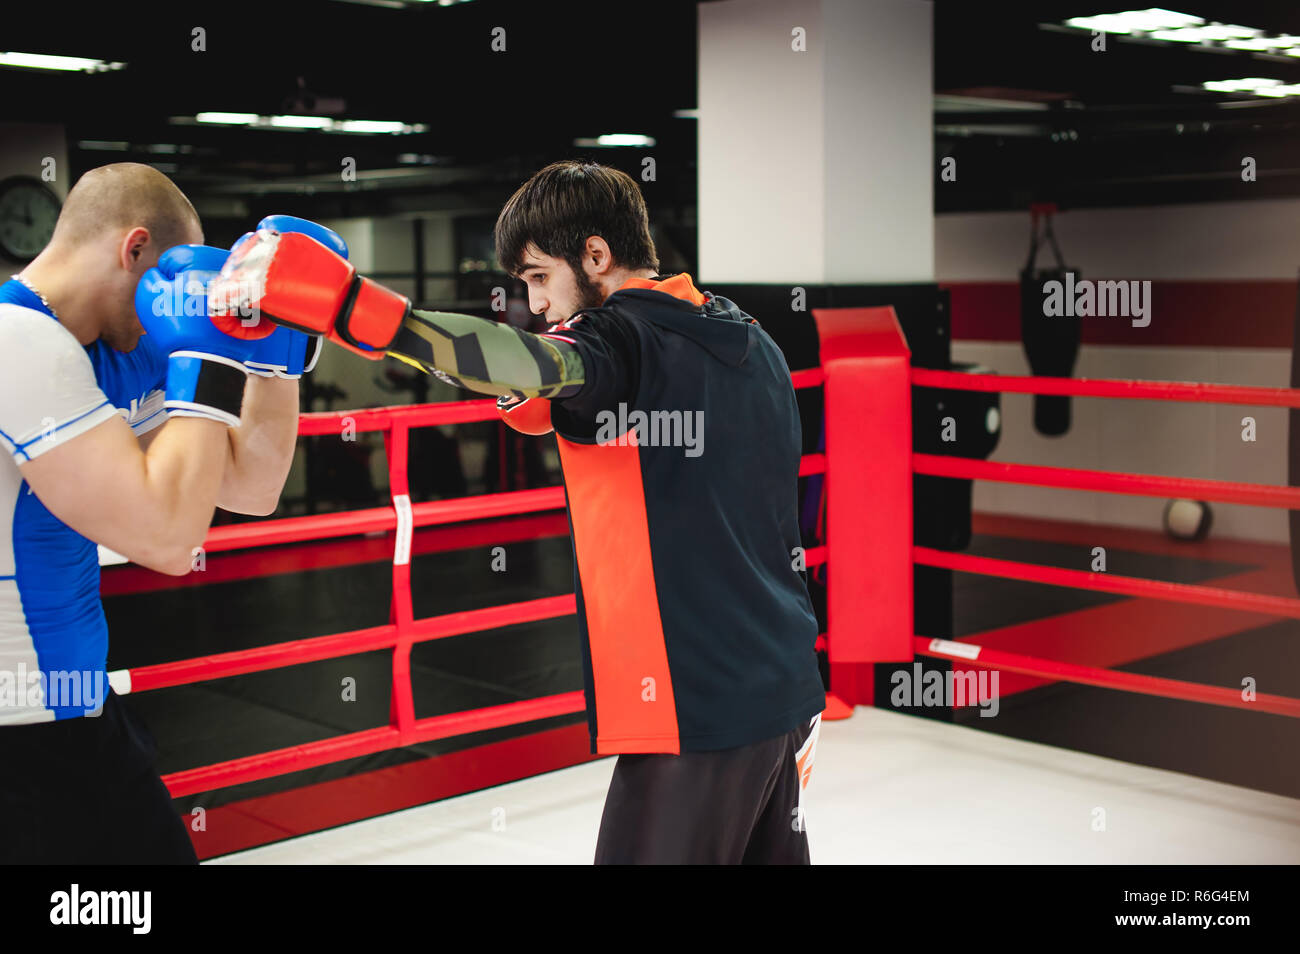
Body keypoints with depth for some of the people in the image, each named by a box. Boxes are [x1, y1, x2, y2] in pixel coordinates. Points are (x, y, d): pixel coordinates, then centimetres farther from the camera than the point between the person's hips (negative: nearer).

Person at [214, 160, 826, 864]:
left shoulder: (623, 339, -12)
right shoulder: (755, 348, 13)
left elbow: (521, 363, -36)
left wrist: (343, 302, -43)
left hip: (697, 712, -9)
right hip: (778, 690, 9)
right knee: (768, 851, 19)